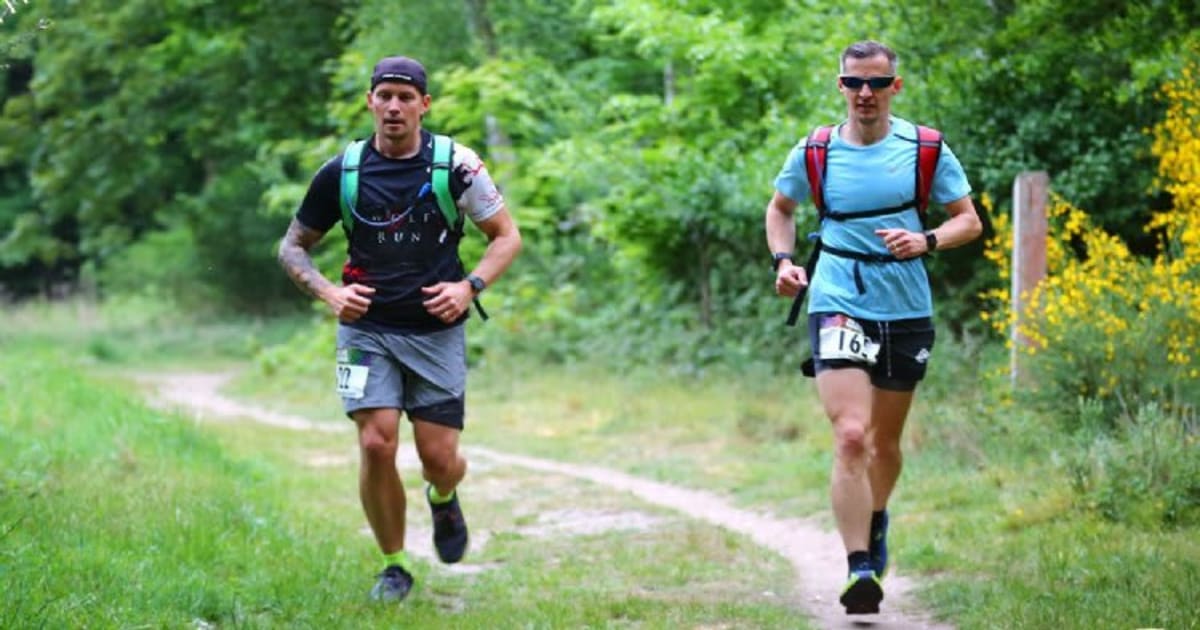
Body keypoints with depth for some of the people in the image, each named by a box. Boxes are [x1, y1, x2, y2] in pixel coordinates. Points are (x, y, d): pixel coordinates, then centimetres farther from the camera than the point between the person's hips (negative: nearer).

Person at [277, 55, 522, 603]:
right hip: (367, 327, 1)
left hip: (437, 330, 0)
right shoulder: (341, 172, -1)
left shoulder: (455, 164, -5)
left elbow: (506, 236, 5)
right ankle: (394, 567, 6)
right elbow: (293, 246, 10)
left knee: (440, 459, -3)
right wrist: (328, 292, -7)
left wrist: (470, 286, -11)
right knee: (376, 445, -14)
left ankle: (443, 499, 36)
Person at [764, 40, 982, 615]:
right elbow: (780, 208, 18)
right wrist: (783, 260, 1)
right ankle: (860, 569, -21)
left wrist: (926, 241, -14)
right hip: (839, 308, -2)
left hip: (907, 313, 2)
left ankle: (875, 523, 46)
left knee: (885, 442, 16)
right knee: (851, 437, -19)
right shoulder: (814, 154, 0)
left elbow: (969, 220, 6)